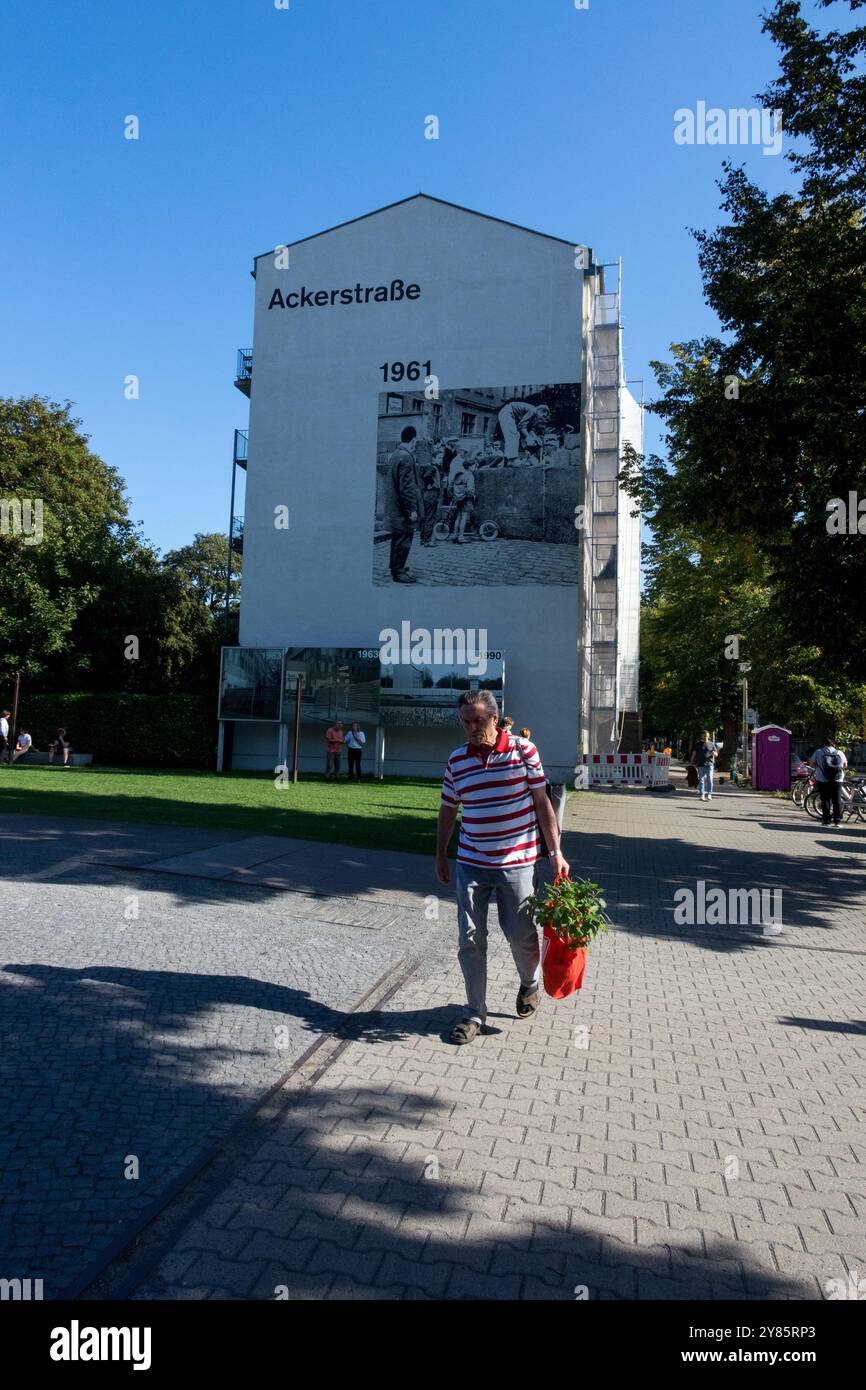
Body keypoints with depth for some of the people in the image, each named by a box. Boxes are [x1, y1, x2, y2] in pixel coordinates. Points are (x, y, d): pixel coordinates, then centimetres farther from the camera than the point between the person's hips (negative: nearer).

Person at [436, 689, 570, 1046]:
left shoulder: (524, 751, -6)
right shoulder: (457, 760, 2)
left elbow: (542, 802, -2)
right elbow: (447, 811, 12)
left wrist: (555, 851, -5)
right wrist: (440, 857, 14)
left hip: (516, 862, -2)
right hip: (470, 863, 3)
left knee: (520, 933, 6)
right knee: (470, 939, 4)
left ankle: (529, 984, 38)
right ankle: (474, 1014, 18)